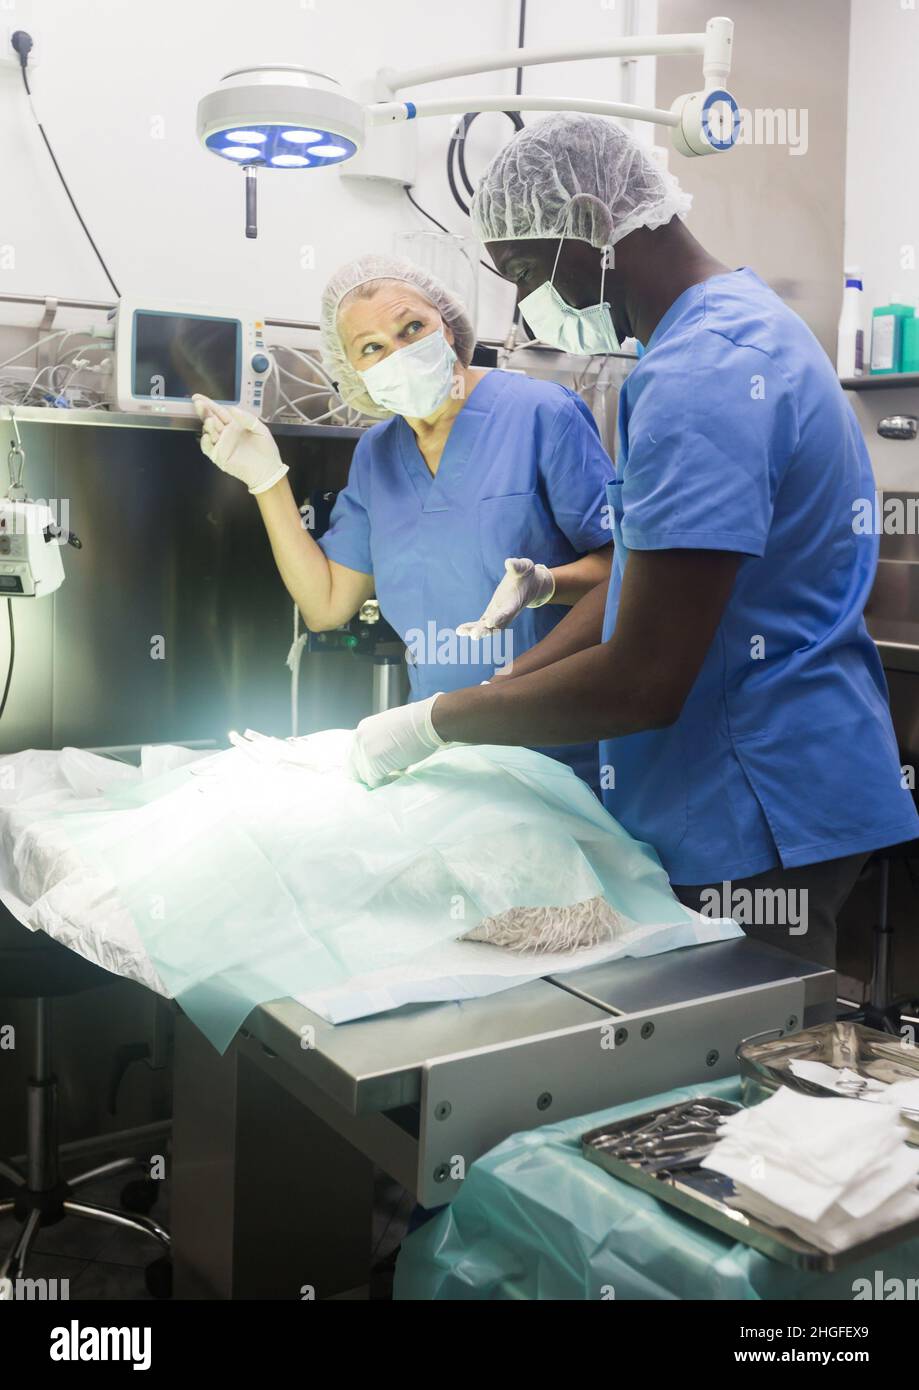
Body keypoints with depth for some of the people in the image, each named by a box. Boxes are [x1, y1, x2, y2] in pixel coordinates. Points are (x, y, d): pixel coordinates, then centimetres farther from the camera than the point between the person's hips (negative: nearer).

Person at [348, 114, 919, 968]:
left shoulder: (698, 380, -23)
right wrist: (498, 687, 6)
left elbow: (644, 682, -27)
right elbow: (647, 576, 14)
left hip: (756, 823, -10)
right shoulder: (738, 319, 12)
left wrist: (433, 723, -14)